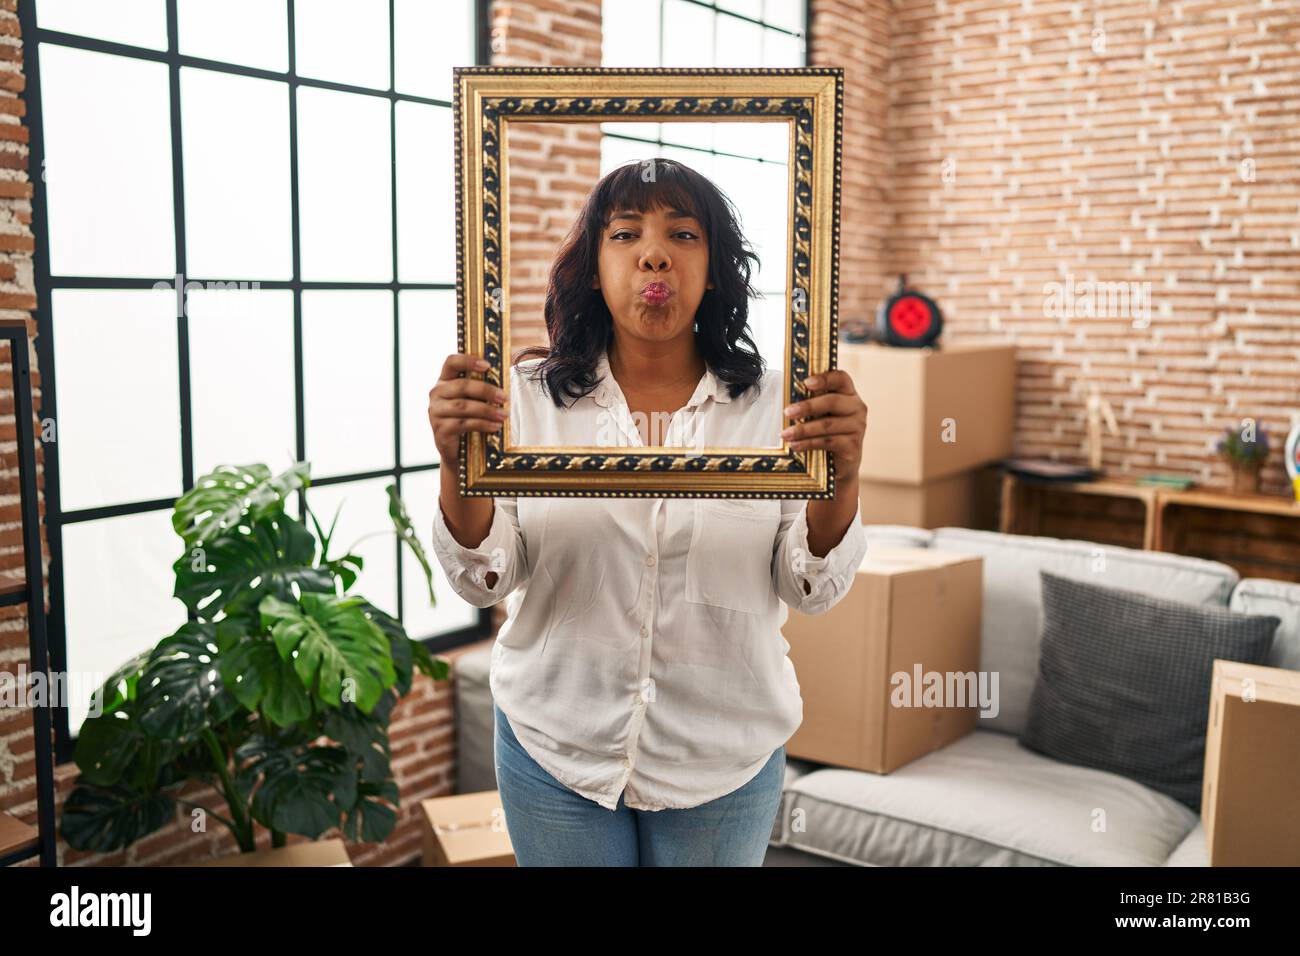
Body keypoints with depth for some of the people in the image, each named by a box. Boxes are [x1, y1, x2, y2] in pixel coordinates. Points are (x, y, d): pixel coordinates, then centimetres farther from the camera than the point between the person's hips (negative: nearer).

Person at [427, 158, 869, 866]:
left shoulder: (773, 404, -6)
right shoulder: (530, 395, -7)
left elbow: (814, 591, -9)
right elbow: (484, 581, -9)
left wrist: (840, 479, -27)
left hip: (724, 760, 1)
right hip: (554, 750, 0)